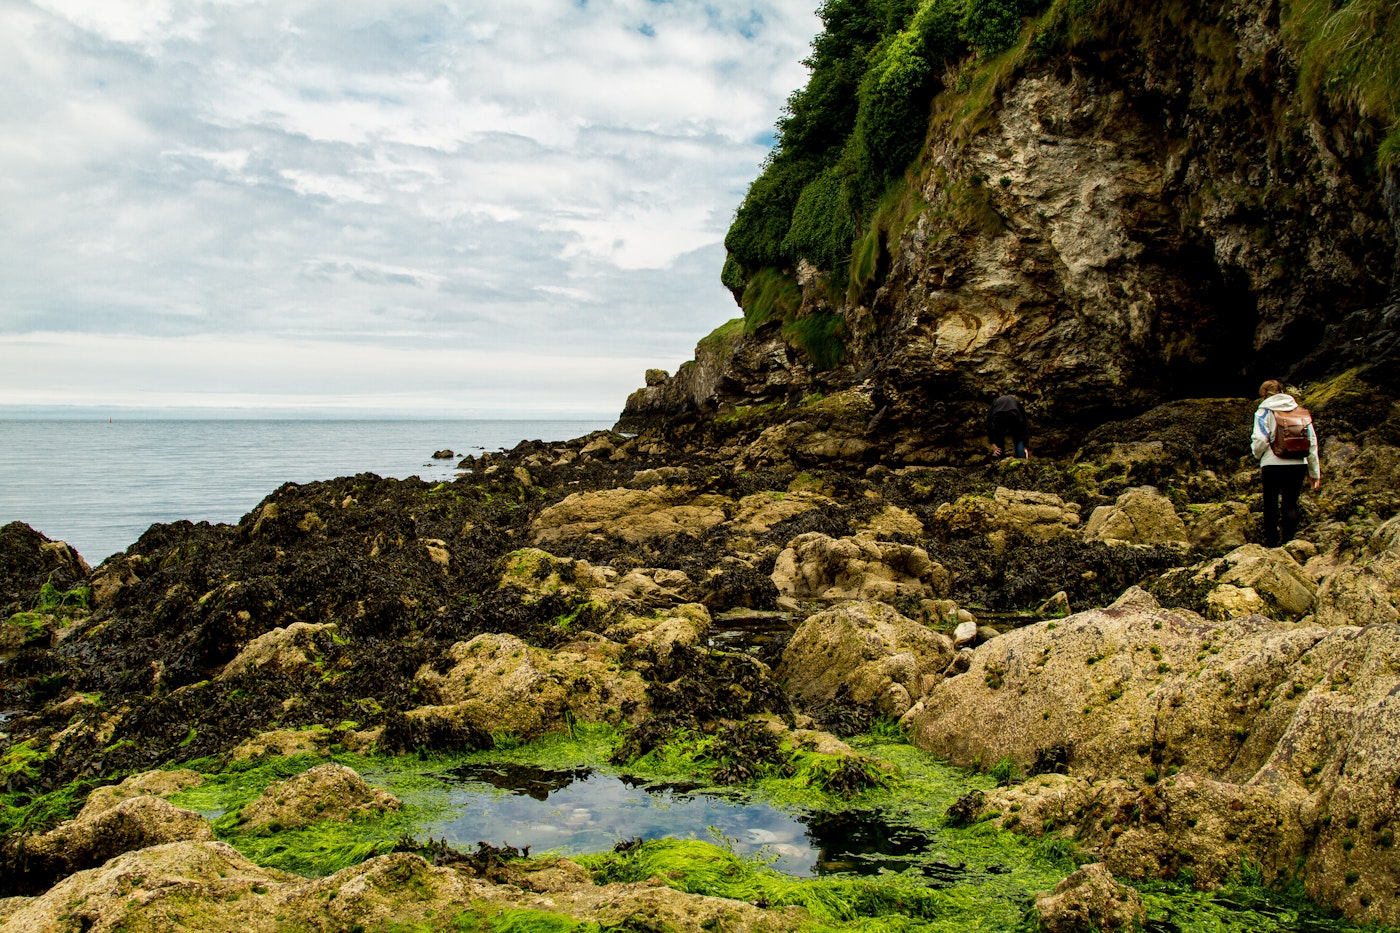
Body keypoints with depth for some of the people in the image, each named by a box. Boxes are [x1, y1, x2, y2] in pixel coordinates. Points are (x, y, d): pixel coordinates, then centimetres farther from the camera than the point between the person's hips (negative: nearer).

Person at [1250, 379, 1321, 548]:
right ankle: (1288, 543, 8)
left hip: (1273, 465, -3)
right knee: (1291, 504, 11)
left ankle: (1271, 544, 11)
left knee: (1271, 505, 8)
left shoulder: (1264, 411, -1)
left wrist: (1257, 455, 9)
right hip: (1298, 464, 3)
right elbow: (1312, 441, 8)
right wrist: (1314, 471, 12)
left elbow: (1260, 440, -14)